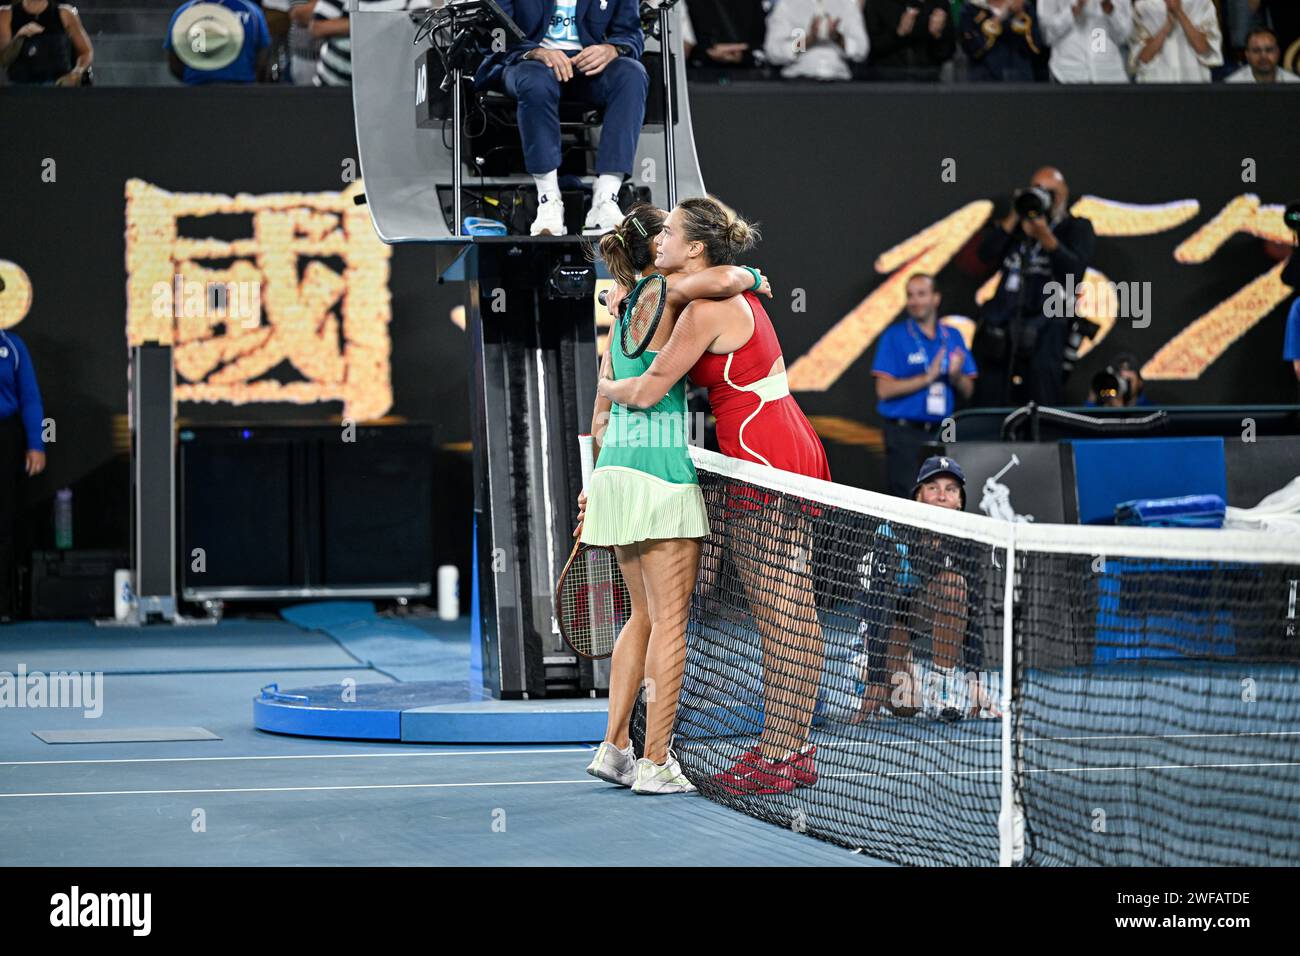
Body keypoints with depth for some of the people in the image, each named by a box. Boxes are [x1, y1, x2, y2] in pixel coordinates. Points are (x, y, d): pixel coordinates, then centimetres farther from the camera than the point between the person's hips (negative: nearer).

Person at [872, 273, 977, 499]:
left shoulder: (953, 337, 12)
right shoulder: (894, 336, 0)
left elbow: (967, 391, 12)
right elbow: (884, 390, -7)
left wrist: (956, 376, -11)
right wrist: (927, 378, -14)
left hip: (941, 431, 4)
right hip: (905, 431, -4)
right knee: (906, 498, -9)